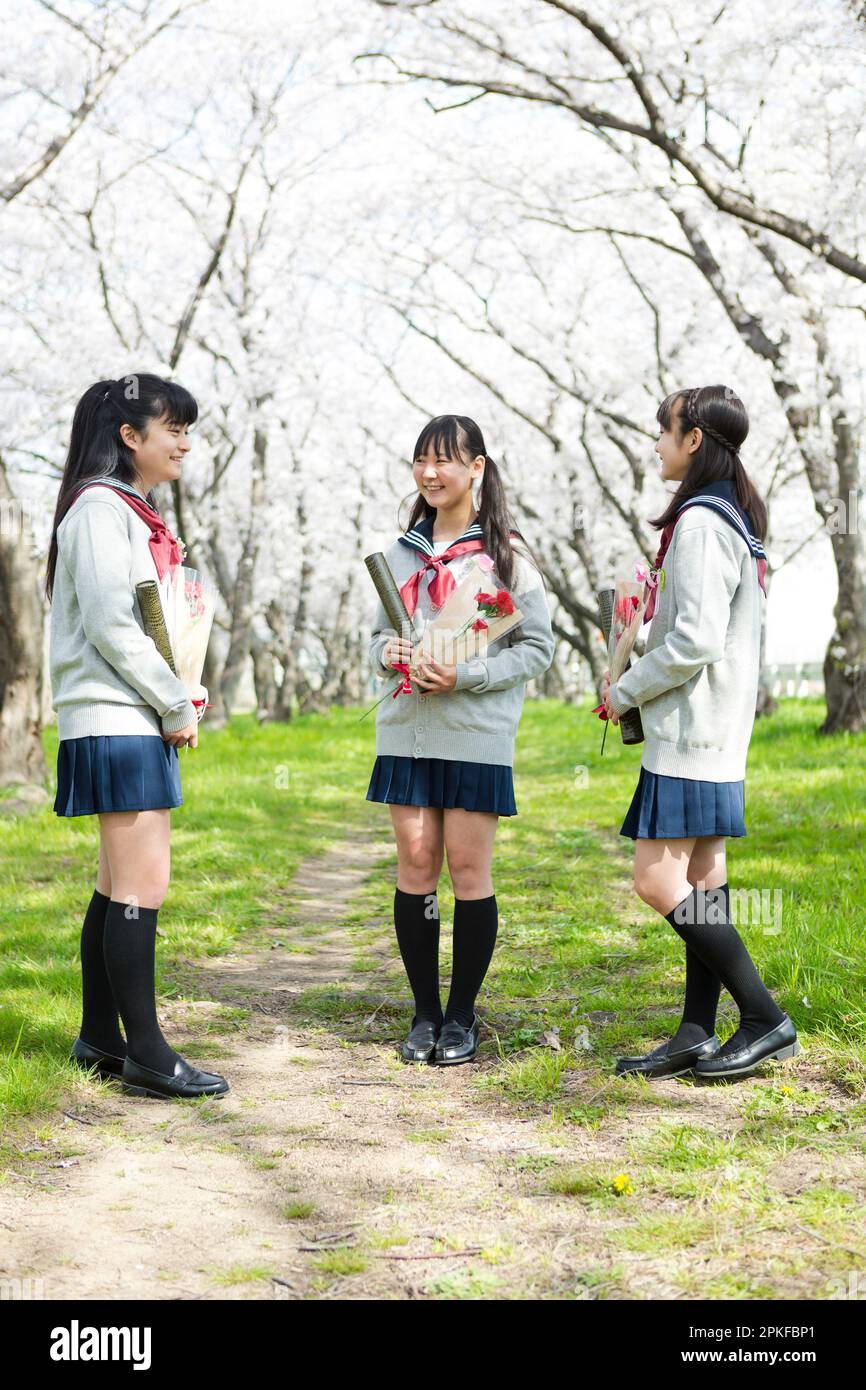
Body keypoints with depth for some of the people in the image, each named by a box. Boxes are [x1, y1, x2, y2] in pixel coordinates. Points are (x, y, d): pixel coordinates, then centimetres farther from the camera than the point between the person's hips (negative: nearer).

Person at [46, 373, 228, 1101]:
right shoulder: (99, 507, -11)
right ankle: (146, 1053, -3)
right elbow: (108, 623, -18)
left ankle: (99, 1039, 19)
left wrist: (178, 701, 8)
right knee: (143, 885, -8)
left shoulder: (138, 515, 19)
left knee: (121, 884, 12)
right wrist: (176, 706, -12)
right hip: (115, 719, -10)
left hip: (139, 719, 10)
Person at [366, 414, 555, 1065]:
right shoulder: (403, 552, 13)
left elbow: (539, 647, -3)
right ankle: (425, 1012, 14)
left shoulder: (506, 552, -2)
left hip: (476, 734, -4)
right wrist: (385, 652, -3)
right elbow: (380, 633, 21)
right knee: (415, 862, 4)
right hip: (406, 728, 4)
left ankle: (463, 1015, 12)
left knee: (468, 867, -1)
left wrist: (466, 675, -16)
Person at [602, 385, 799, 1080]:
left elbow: (696, 639, -22)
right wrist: (635, 687, 14)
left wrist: (625, 691, -9)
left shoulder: (701, 522, -15)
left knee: (658, 879, -9)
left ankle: (766, 1019, -6)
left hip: (692, 734, -10)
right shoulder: (735, 519, 17)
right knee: (702, 875, 9)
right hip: (714, 734, 10)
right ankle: (698, 1035, 13)